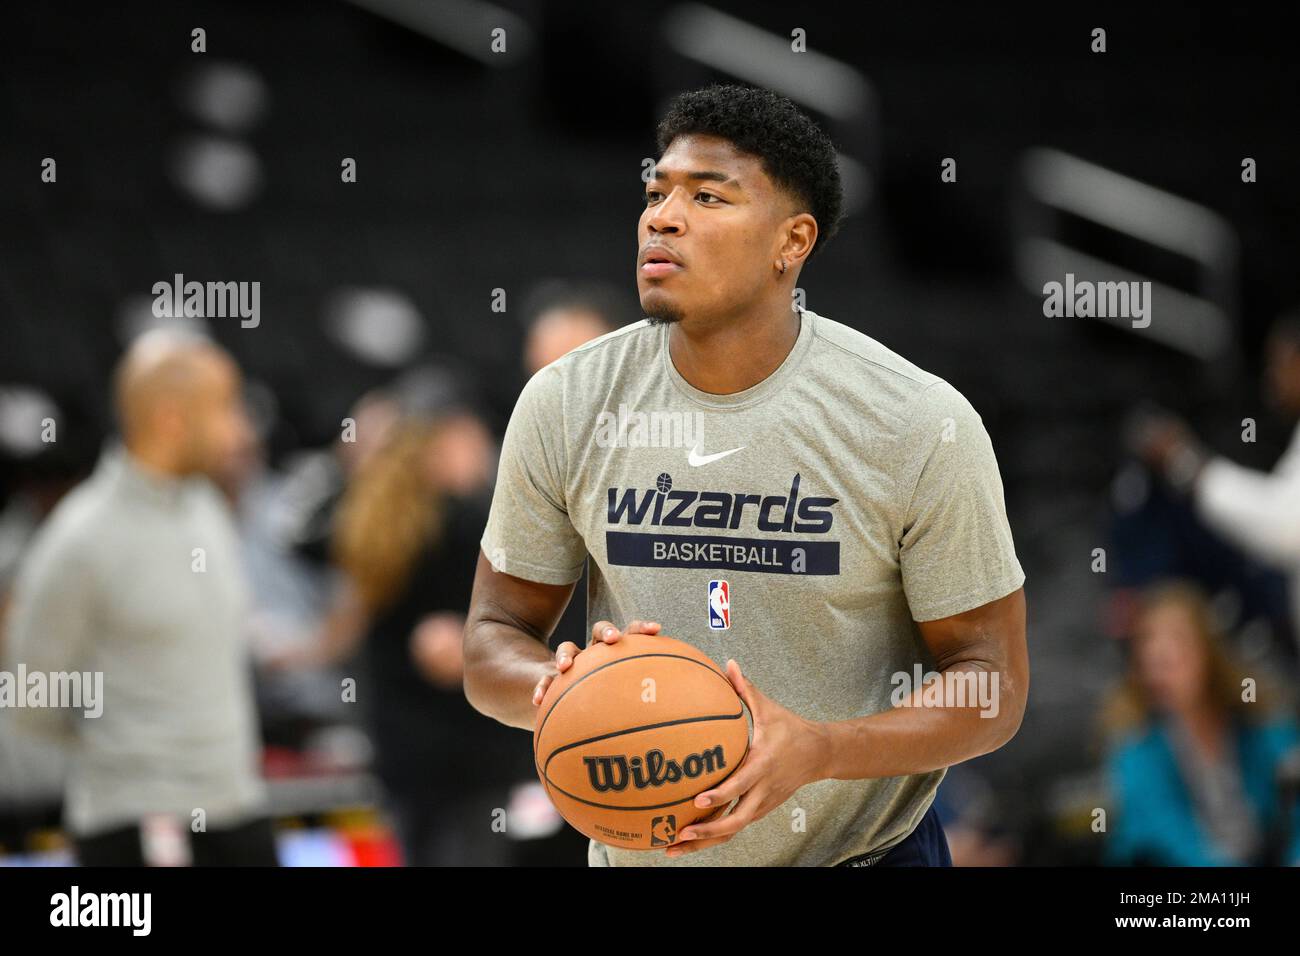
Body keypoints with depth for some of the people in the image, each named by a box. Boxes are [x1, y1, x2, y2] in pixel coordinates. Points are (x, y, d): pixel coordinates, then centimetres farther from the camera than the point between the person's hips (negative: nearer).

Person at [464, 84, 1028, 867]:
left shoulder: (923, 426, -16)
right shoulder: (566, 405, -8)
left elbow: (992, 685, -14)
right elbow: (494, 641, -1)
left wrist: (815, 751, -30)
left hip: (865, 849, -2)